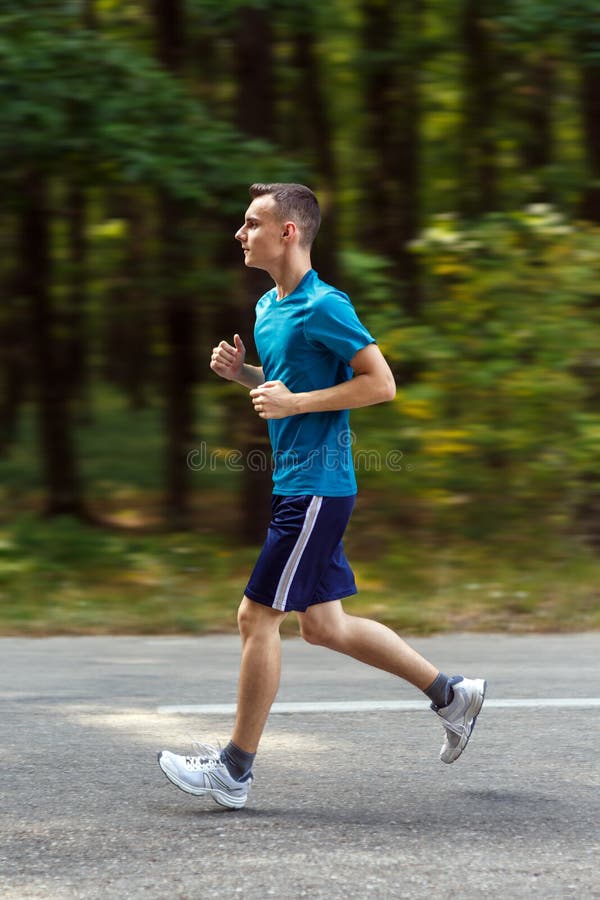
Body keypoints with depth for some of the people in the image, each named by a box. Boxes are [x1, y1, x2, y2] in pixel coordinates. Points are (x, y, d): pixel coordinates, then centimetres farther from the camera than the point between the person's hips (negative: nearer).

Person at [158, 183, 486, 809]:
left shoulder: (324, 307, -15)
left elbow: (381, 383, -17)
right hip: (297, 484, 10)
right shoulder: (268, 307, 14)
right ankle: (452, 694, 24)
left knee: (257, 617, -6)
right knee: (322, 625, 13)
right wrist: (242, 372, 8)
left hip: (315, 489, -10)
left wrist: (295, 402, -20)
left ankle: (234, 770, 3)